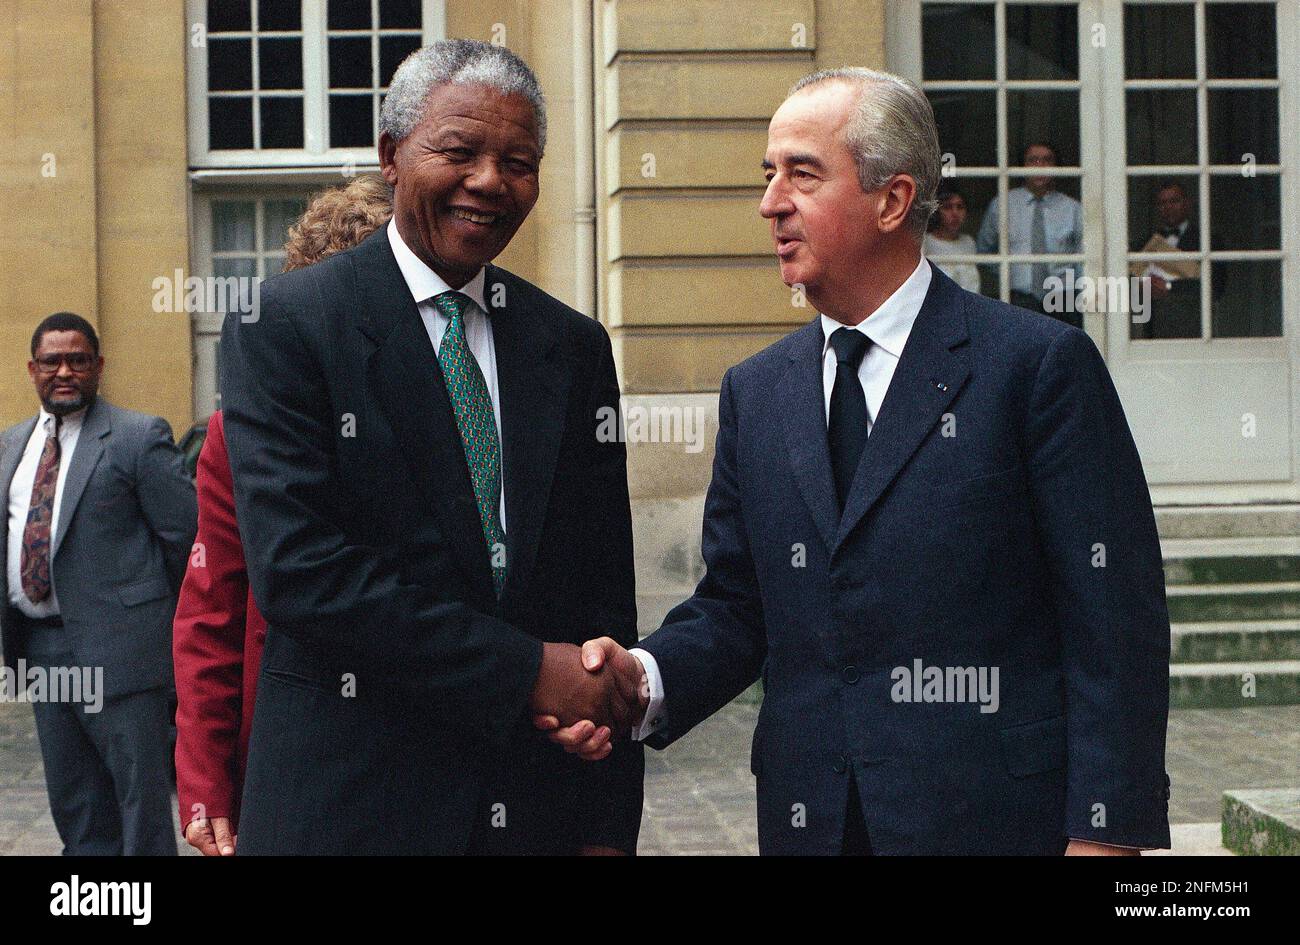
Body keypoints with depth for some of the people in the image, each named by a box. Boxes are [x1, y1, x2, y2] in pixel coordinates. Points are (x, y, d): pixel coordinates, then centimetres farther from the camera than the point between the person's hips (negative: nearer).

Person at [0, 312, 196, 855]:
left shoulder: (138, 437, -7)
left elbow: (185, 534, -6)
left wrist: (153, 605, 2)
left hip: (117, 646, -6)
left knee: (141, 797, -1)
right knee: (74, 806, 15)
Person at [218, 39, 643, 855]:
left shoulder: (575, 347, 8)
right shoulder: (284, 324, -6)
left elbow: (606, 592, 7)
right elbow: (295, 565, -17)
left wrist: (610, 827, 0)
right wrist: (524, 670, -18)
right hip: (351, 804, -4)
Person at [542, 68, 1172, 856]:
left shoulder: (1041, 364, -7)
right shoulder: (755, 393, 10)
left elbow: (1114, 621, -9)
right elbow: (735, 607, 12)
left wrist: (1105, 831, -14)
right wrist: (647, 677, -8)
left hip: (994, 818, -4)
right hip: (809, 817, 5)